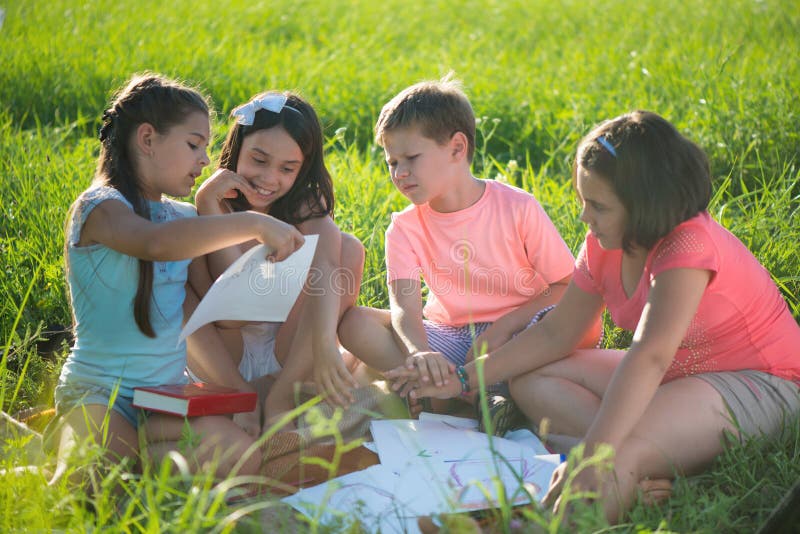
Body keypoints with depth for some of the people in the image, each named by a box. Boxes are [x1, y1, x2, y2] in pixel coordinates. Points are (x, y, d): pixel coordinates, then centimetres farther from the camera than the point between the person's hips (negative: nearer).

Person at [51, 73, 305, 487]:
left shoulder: (184, 216, 16)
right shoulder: (101, 207, -10)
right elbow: (157, 243, -33)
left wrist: (220, 211, 9)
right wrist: (253, 223, -32)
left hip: (168, 391, 8)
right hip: (98, 391, -8)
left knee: (242, 459, -22)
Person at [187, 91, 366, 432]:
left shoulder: (305, 205, -7)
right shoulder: (212, 204, -10)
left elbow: (326, 266, -31)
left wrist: (323, 345, -50)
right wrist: (209, 208, -26)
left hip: (292, 354, 1)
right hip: (225, 360, 0)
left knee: (349, 247, -19)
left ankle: (281, 397, -20)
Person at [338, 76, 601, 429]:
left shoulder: (518, 208, -10)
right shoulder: (406, 228, -4)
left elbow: (568, 286, -9)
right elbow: (405, 307, -19)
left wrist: (504, 326, -22)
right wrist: (419, 353, -42)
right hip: (448, 338, 3)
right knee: (353, 322, -23)